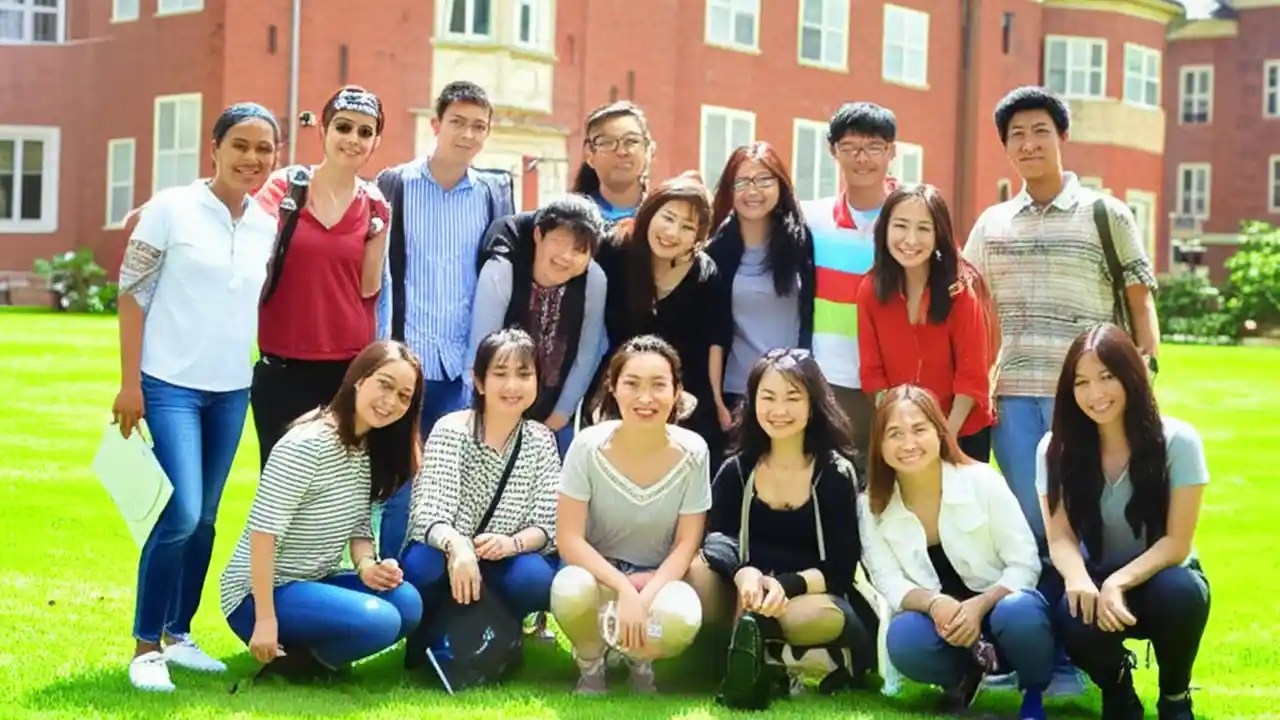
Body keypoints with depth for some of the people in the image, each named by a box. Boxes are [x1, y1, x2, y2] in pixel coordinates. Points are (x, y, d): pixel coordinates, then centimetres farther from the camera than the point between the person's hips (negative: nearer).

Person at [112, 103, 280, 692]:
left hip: (232, 391, 5)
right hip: (170, 385, -5)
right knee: (180, 515, -13)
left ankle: (177, 634, 24)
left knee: (204, 519, 10)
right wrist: (129, 382, -10)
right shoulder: (171, 208, -7)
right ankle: (146, 645, 1)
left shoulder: (268, 226, 6)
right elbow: (132, 294, -6)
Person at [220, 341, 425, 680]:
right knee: (380, 621, -27)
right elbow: (263, 531, -23)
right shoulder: (306, 444, -20)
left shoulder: (372, 449, 7)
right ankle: (283, 658, -6)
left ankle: (307, 653, 0)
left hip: (319, 583, 8)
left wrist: (367, 566, -13)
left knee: (407, 602, -17)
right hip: (260, 593, -8)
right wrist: (265, 619, -26)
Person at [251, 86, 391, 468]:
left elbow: (368, 289, 5)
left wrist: (379, 233, -6)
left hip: (348, 366, 1)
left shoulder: (374, 205, 5)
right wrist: (285, 212, -15)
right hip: (281, 366, -1)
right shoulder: (284, 186, -1)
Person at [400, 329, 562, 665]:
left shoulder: (541, 440, -2)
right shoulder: (451, 430, -13)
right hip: (446, 557, -2)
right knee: (423, 566, -36)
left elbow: (548, 524, -7)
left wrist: (513, 543, -30)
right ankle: (426, 636, -3)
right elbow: (428, 514, -23)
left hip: (500, 564, 2)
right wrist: (456, 546, -46)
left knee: (536, 579, -31)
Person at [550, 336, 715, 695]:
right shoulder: (589, 446, -17)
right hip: (598, 572, -1)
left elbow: (686, 544, -9)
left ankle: (641, 660, 5)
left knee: (681, 618, -34)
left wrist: (645, 598, -26)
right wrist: (624, 590, -29)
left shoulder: (692, 451, -14)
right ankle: (590, 663, 0)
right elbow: (569, 538, -16)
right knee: (572, 591, -37)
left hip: (659, 578, 1)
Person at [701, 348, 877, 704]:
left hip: (814, 600, -3)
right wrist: (743, 573, -33)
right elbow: (715, 541, -9)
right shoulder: (735, 470, 4)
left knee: (826, 618, -40)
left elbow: (840, 569, -8)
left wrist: (787, 585, -28)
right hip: (747, 604, 3)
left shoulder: (835, 474, -3)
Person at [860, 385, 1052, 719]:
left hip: (996, 605, -1)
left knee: (1018, 613, -37)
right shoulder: (873, 504, -5)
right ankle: (963, 677, 2)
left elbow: (1025, 564, -13)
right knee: (903, 639, -33)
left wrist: (978, 606, -30)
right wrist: (934, 603, -30)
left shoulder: (981, 481, -12)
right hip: (941, 625, 1)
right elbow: (888, 581, -8)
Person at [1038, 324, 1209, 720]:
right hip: (1098, 583, 1)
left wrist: (1120, 582, -33)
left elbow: (1177, 542, -16)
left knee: (1179, 593, -37)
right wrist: (1080, 580, -36)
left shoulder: (1177, 441, -15)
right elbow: (1060, 537, -12)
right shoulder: (1057, 448, -8)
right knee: (1078, 621, -34)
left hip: (1158, 578, -1)